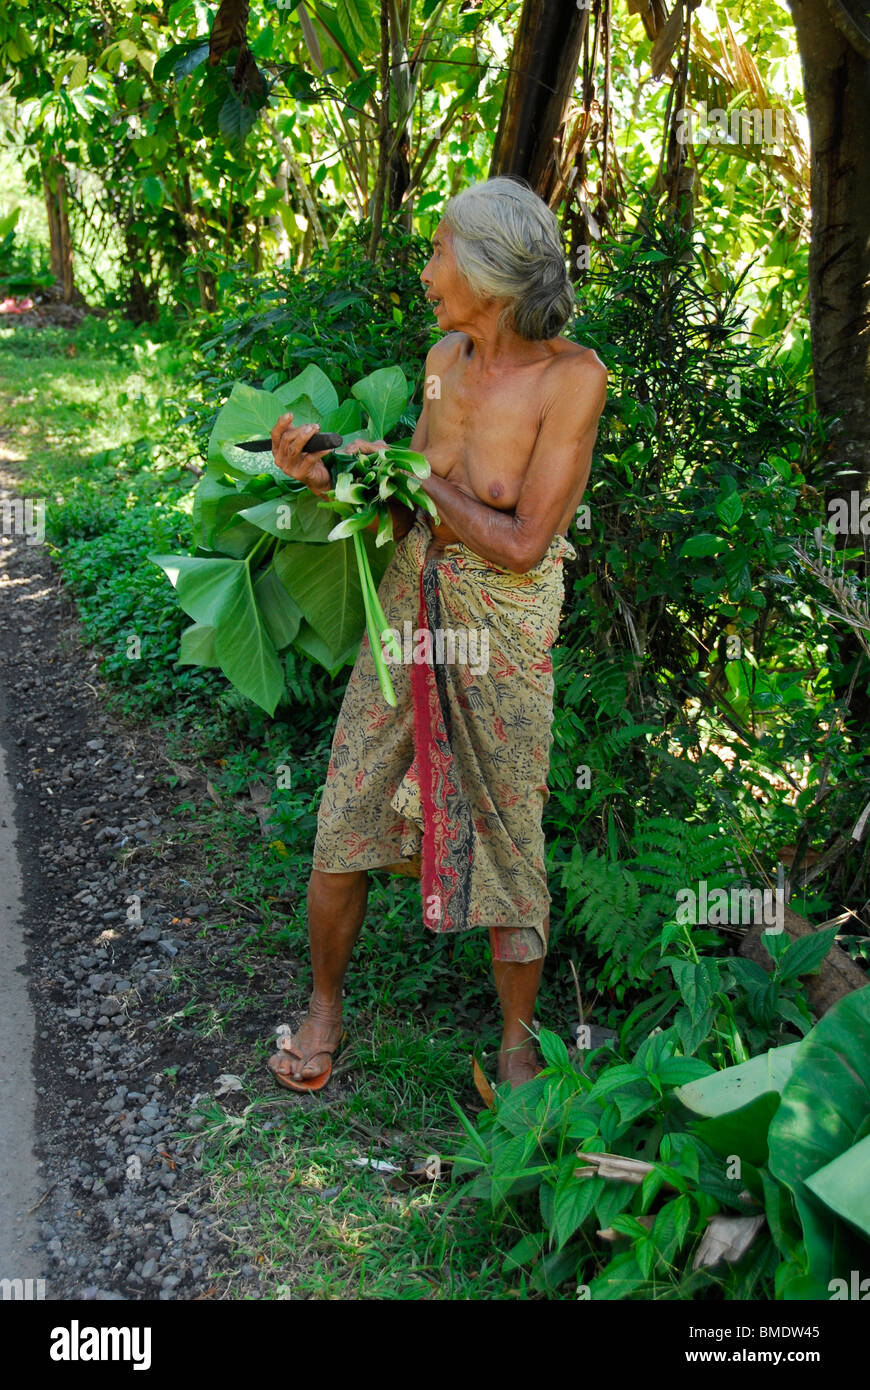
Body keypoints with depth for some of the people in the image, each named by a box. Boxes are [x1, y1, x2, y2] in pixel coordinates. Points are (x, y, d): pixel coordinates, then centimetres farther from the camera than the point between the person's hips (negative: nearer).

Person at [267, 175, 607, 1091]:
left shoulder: (572, 376, -18)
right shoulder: (445, 358, -1)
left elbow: (522, 544, -21)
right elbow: (416, 505, 6)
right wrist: (324, 475, -9)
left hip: (504, 629, -5)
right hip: (410, 603, 5)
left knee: (505, 842, 7)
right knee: (345, 825, 8)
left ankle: (517, 1045, 30)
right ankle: (323, 1009, 32)